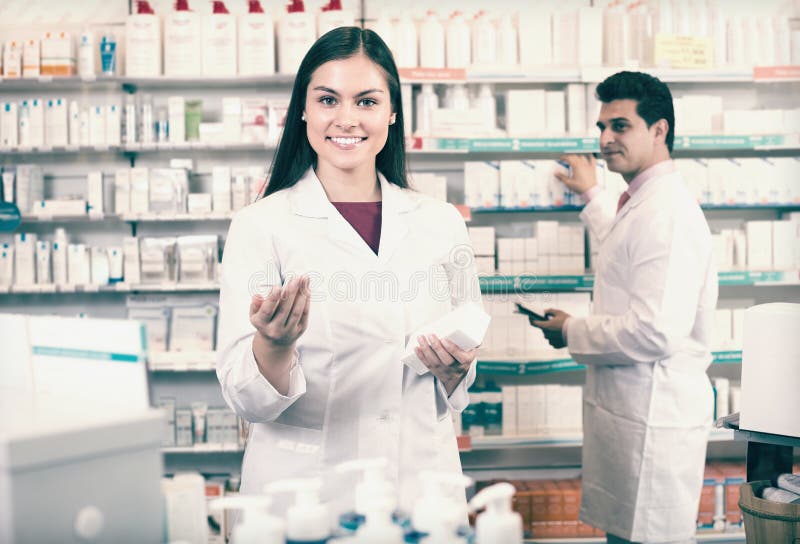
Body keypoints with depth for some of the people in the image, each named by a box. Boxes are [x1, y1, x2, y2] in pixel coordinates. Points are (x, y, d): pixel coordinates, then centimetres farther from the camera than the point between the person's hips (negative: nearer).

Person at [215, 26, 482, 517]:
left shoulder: (442, 224, 1)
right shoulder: (260, 226, -7)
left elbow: (459, 389, 10)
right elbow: (246, 399, -12)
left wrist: (454, 370, -11)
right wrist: (274, 346, -31)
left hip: (422, 484, 3)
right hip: (301, 485, -2)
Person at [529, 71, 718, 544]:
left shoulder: (666, 213, -21)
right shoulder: (642, 202, 12)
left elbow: (657, 332, -29)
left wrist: (571, 332, -15)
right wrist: (591, 194, 44)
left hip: (653, 415, -10)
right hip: (627, 406, 10)